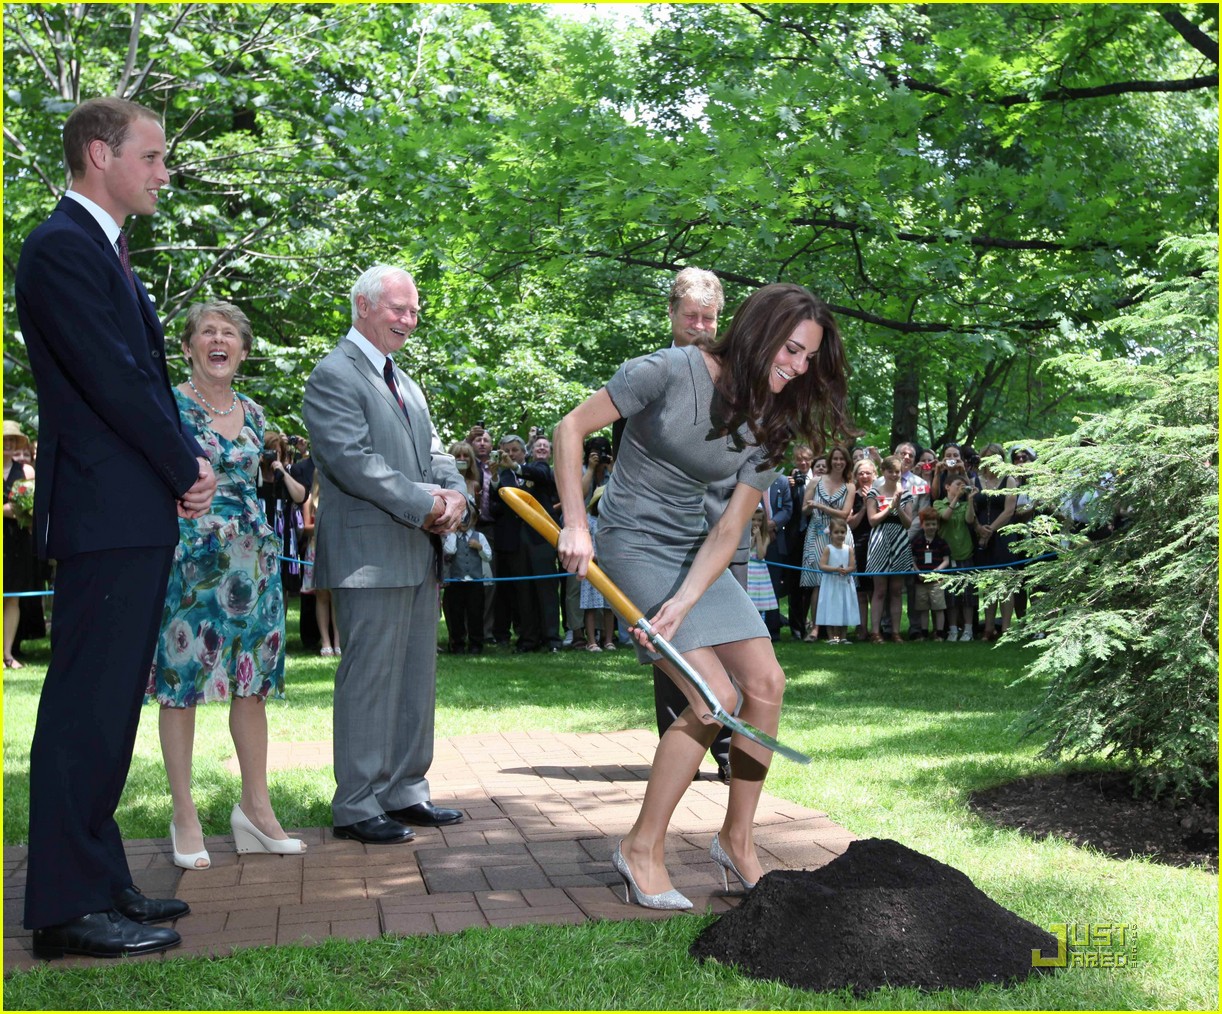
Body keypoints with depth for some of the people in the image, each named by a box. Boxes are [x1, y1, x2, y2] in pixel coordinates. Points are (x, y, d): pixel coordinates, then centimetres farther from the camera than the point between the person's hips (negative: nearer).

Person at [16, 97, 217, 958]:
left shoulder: (104, 252, 20)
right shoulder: (62, 249, -11)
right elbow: (116, 380, -17)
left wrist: (189, 460, 3)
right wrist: (187, 469, -7)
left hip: (137, 514, 10)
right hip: (106, 511, -10)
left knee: (107, 706, 13)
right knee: (87, 709, -6)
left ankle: (98, 880, 22)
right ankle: (68, 907, 0)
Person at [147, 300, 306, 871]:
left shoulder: (253, 413, 13)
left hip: (252, 559, 5)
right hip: (187, 558, -5)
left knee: (253, 679, 6)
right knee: (181, 678, -2)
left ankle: (256, 807, 15)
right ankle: (184, 817, 7)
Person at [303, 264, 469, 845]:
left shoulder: (405, 383, 21)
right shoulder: (334, 376, -8)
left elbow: (434, 454, 19)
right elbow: (354, 461, -18)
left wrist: (455, 495, -3)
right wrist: (425, 503, -17)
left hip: (420, 554, 9)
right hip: (370, 553, -9)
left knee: (417, 678, 12)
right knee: (370, 680, -5)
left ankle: (405, 792, 21)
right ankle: (357, 807, 3)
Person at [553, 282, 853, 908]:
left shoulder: (767, 423, 0)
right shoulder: (670, 372, -17)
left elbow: (728, 532, -6)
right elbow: (571, 428, -13)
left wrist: (683, 604, -20)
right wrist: (575, 525, -20)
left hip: (697, 553, 7)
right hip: (635, 547, -7)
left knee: (765, 685, -2)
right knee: (716, 696, -16)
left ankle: (737, 840, 13)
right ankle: (642, 848, -3)